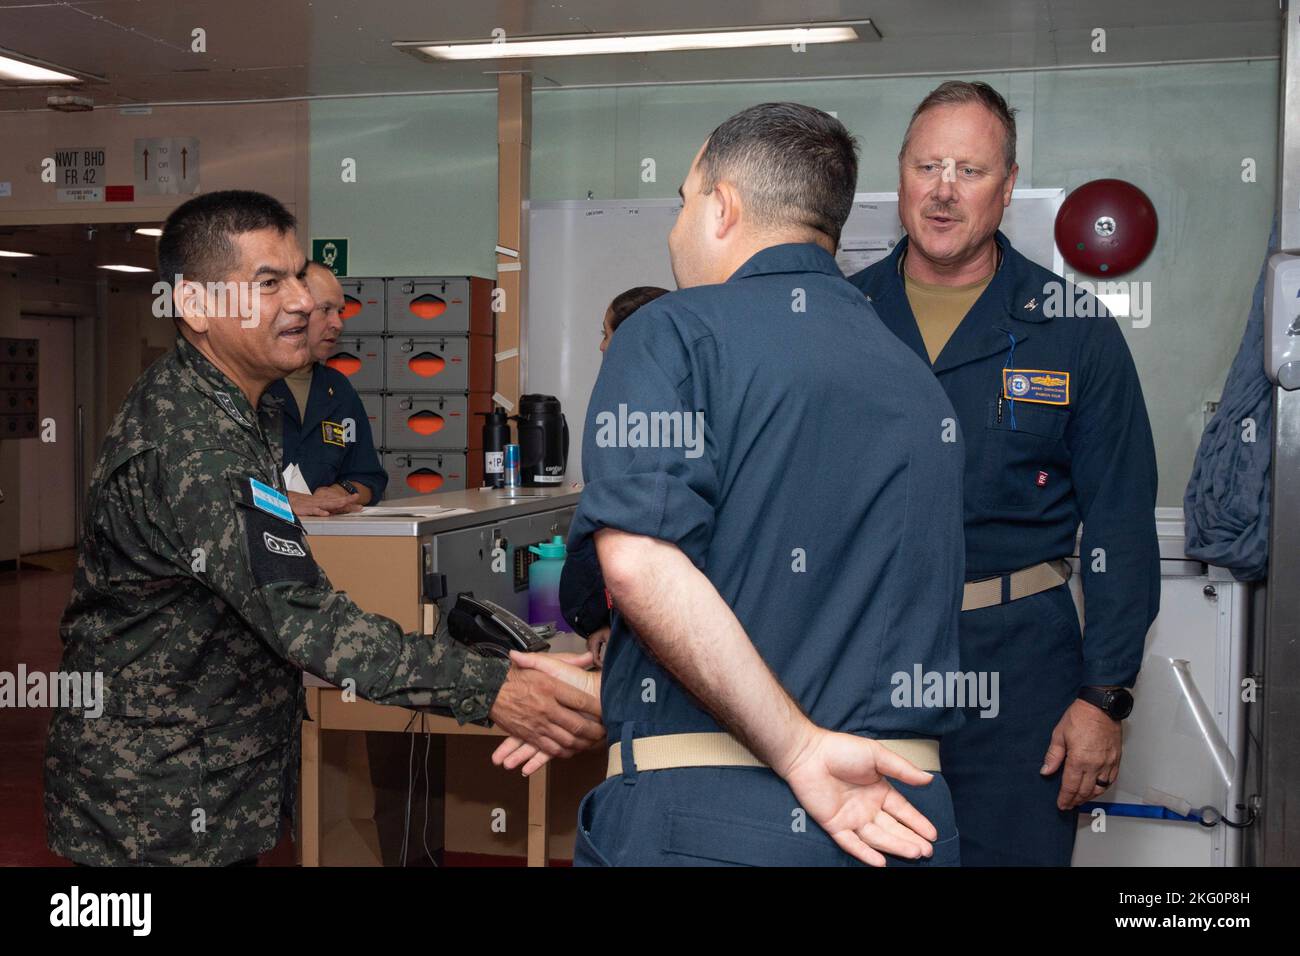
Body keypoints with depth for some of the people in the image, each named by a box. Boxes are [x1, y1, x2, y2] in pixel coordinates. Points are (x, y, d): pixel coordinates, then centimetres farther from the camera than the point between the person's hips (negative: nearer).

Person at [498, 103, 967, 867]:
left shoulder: (675, 331, -5)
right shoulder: (921, 384, 12)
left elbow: (640, 563, -22)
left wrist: (798, 748, -17)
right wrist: (606, 691, 21)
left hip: (707, 824, -5)